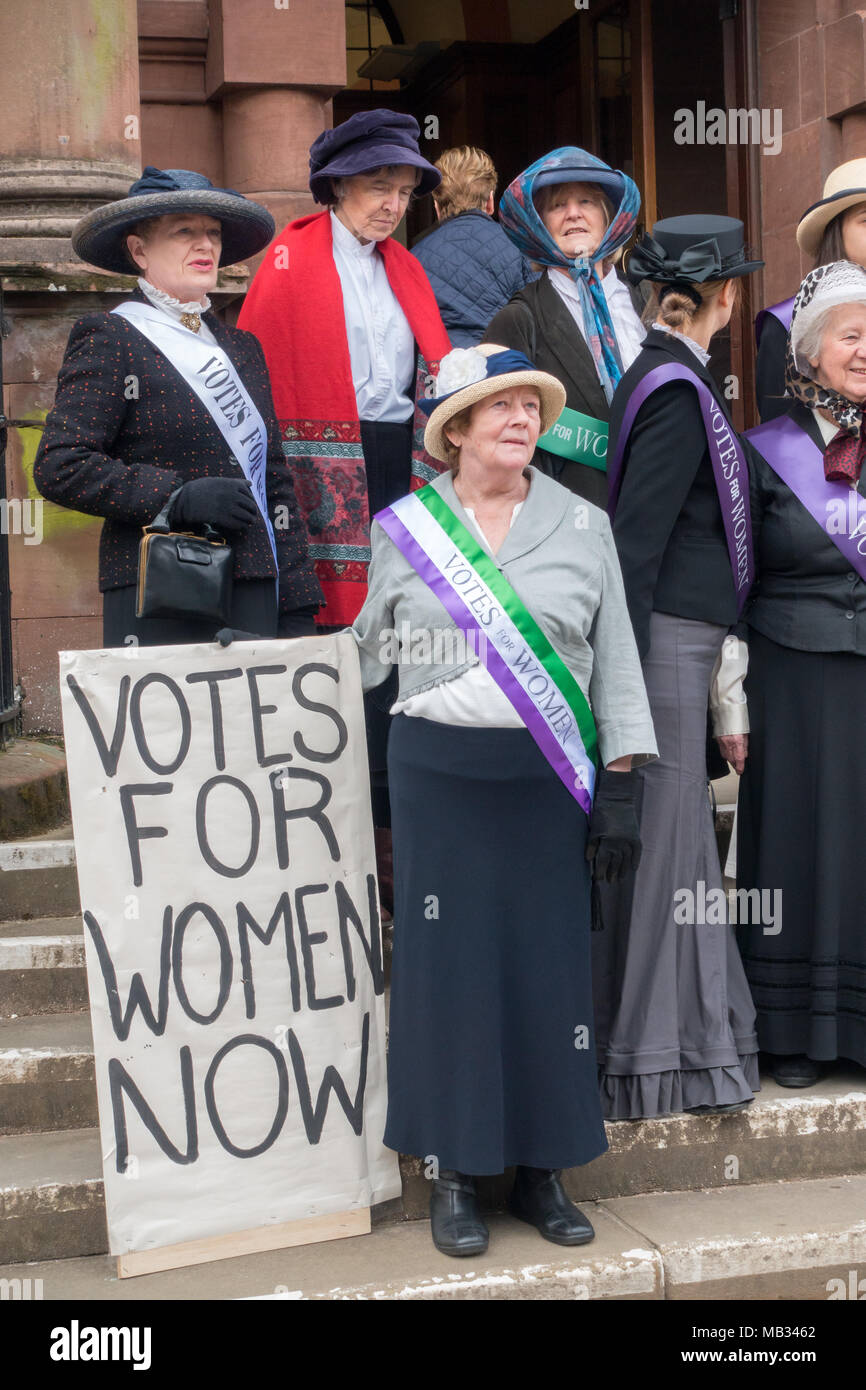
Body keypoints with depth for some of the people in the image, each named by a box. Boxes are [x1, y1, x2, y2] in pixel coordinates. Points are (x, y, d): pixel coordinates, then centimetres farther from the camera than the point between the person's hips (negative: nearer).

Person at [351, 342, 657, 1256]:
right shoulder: (401, 529, 4)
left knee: (550, 961, 3)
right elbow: (367, 655, 13)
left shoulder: (582, 526, 5)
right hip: (438, 774, -1)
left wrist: (621, 785, -1)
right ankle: (455, 1174, 14)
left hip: (549, 773, 1)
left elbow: (615, 660, 5)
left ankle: (542, 1171, 17)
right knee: (447, 959, 1)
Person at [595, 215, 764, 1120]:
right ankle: (647, 1059, 8)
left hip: (675, 642, 10)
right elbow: (635, 538, -20)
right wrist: (627, 685, -21)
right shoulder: (678, 389, -15)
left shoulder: (667, 377, 14)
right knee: (660, 846, -2)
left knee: (676, 839, 15)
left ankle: (689, 1035, 26)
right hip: (667, 641, -10)